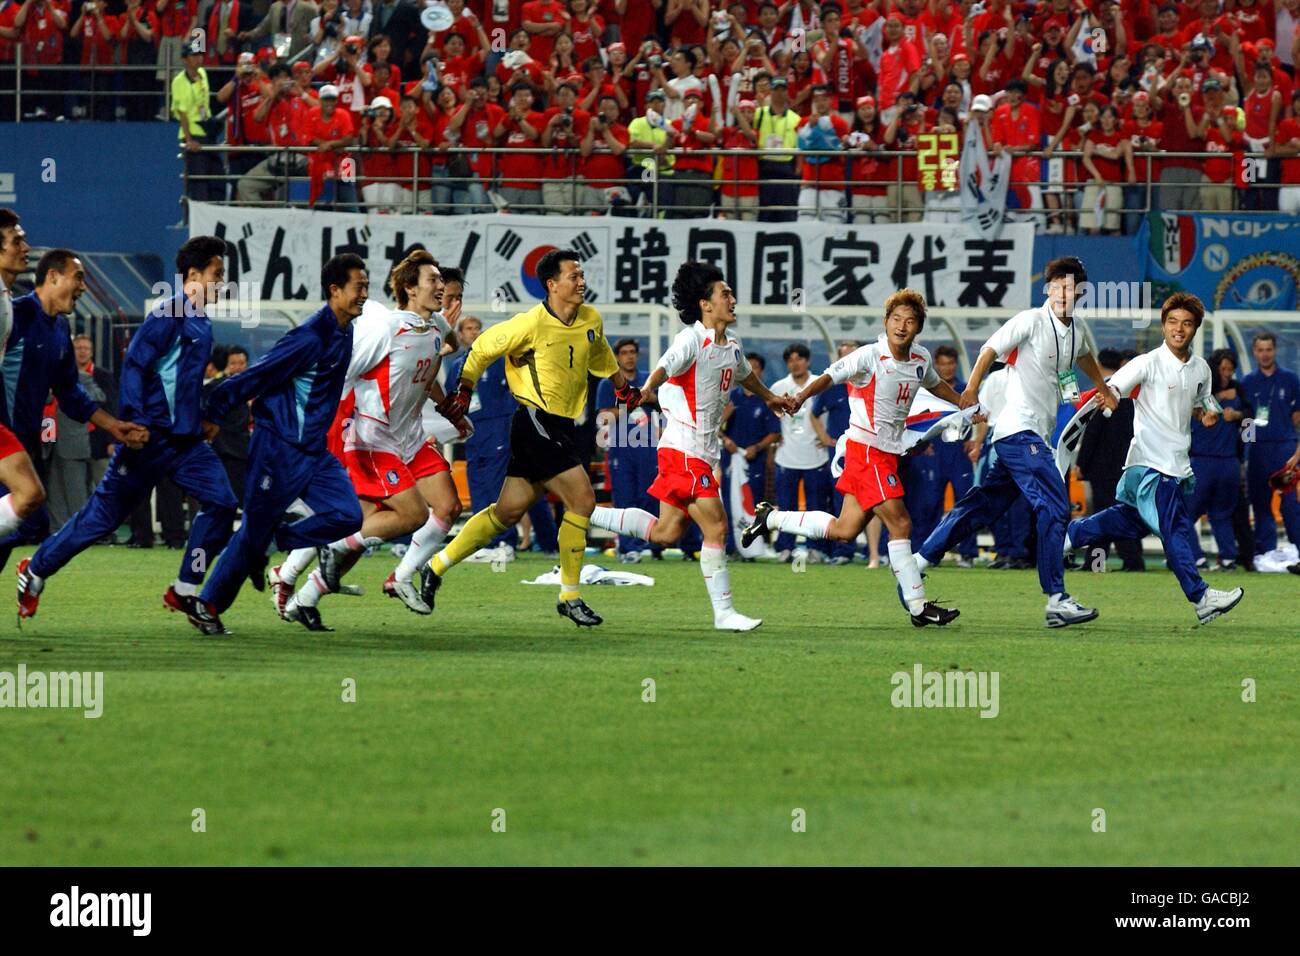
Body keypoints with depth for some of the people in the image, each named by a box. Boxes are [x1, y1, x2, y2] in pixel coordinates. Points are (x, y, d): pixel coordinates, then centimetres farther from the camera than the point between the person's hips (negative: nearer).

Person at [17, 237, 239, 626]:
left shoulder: (202, 324, 14)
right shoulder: (167, 315, -13)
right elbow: (134, 365, -17)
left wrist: (201, 420, 18)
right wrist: (136, 425, -23)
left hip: (187, 440, 8)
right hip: (153, 437, -8)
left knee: (221, 502, -8)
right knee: (105, 513, 0)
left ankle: (185, 592, 0)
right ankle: (36, 571, 17)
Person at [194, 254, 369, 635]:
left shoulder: (344, 334, 7)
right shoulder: (309, 338, -21)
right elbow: (254, 377, -17)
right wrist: (213, 415, -12)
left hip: (315, 449, 8)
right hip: (280, 447, -8)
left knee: (347, 515, -9)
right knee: (255, 529, 1)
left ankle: (275, 543, 10)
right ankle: (208, 605, 17)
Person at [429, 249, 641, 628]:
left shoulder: (591, 321, 6)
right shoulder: (532, 324, -15)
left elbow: (599, 354, 30)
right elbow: (483, 348, -3)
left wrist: (622, 386, 36)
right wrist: (464, 391, 0)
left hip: (560, 426, 8)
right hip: (535, 421, -8)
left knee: (509, 511, 10)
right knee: (582, 498, -15)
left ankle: (436, 567, 21)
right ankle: (569, 596, -6)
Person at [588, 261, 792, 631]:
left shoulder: (732, 346, 13)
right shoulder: (692, 340, -14)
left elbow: (746, 375, 36)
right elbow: (666, 366, -33)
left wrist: (769, 397, 53)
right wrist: (648, 388, -54)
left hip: (704, 453, 9)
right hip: (684, 449, -9)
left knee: (665, 533, 9)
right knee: (716, 527, -8)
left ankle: (586, 513, 20)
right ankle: (724, 612, -3)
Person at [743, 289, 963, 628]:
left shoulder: (921, 359, 7)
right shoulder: (870, 357, -15)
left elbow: (935, 384, 29)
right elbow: (830, 376, -24)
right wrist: (801, 397, -42)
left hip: (888, 452, 8)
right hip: (867, 449, -8)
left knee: (845, 530, 11)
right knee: (900, 524, -10)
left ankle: (771, 517, 26)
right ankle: (918, 606, -4)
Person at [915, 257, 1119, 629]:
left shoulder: (1078, 329, 13)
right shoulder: (1031, 321, -10)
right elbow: (990, 350, -8)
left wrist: (1103, 388, 43)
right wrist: (972, 389, -19)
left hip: (1035, 435, 8)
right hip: (1019, 428, -8)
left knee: (983, 505, 11)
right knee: (1054, 508, -15)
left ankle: (920, 561, 17)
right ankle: (1056, 600, -14)